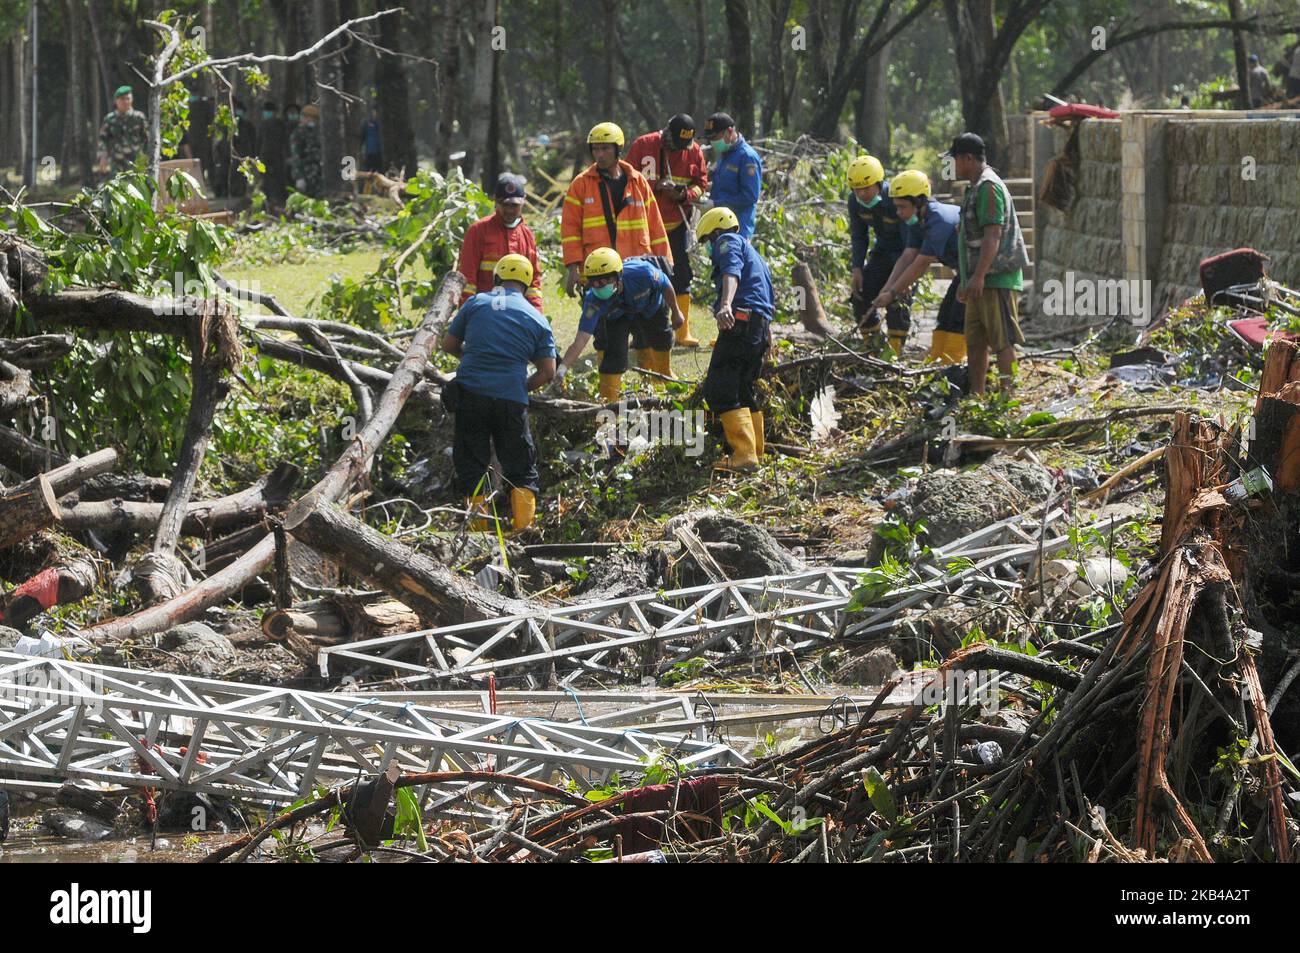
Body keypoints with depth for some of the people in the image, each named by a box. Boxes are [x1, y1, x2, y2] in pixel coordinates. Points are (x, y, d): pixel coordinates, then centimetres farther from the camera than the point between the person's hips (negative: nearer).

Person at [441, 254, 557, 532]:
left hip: (470, 393, 0)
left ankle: (478, 529, 1)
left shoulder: (476, 303, 8)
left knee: (471, 467, 8)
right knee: (521, 470, 12)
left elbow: (449, 345, 15)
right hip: (511, 401, 0)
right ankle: (522, 526, 0)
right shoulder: (537, 319, 9)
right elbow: (548, 372, 5)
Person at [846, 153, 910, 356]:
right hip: (883, 248, 6)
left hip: (906, 250, -6)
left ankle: (896, 350, -11)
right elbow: (858, 237, 0)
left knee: (897, 298, -19)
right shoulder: (855, 202, -13)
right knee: (862, 295, 0)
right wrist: (857, 268, -11)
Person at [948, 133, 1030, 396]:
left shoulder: (989, 187, -13)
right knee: (975, 342, 13)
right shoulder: (977, 187, 20)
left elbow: (993, 235, -21)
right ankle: (976, 395, 19)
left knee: (1002, 341, -10)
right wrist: (966, 280, 27)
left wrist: (979, 275, -26)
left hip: (996, 279, -11)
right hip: (981, 282, 11)